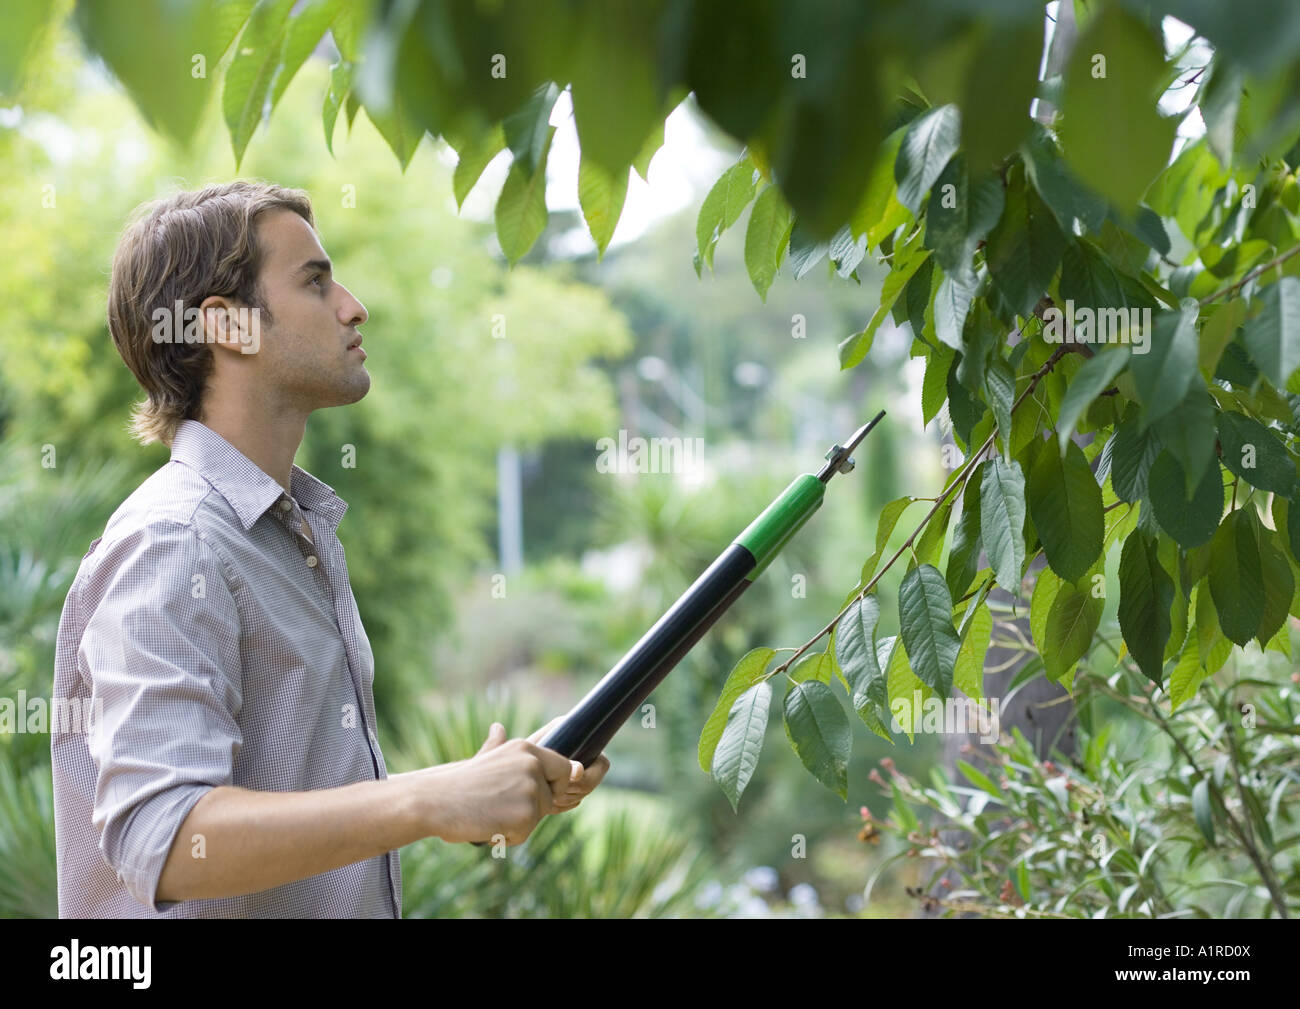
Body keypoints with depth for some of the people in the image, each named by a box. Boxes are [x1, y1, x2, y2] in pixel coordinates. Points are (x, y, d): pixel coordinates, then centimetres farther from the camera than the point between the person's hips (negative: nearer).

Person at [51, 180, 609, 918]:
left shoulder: (304, 527, 12)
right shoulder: (171, 544, -19)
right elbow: (162, 842, -31)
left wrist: (494, 783, 0)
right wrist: (431, 805, -36)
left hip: (347, 909, 9)